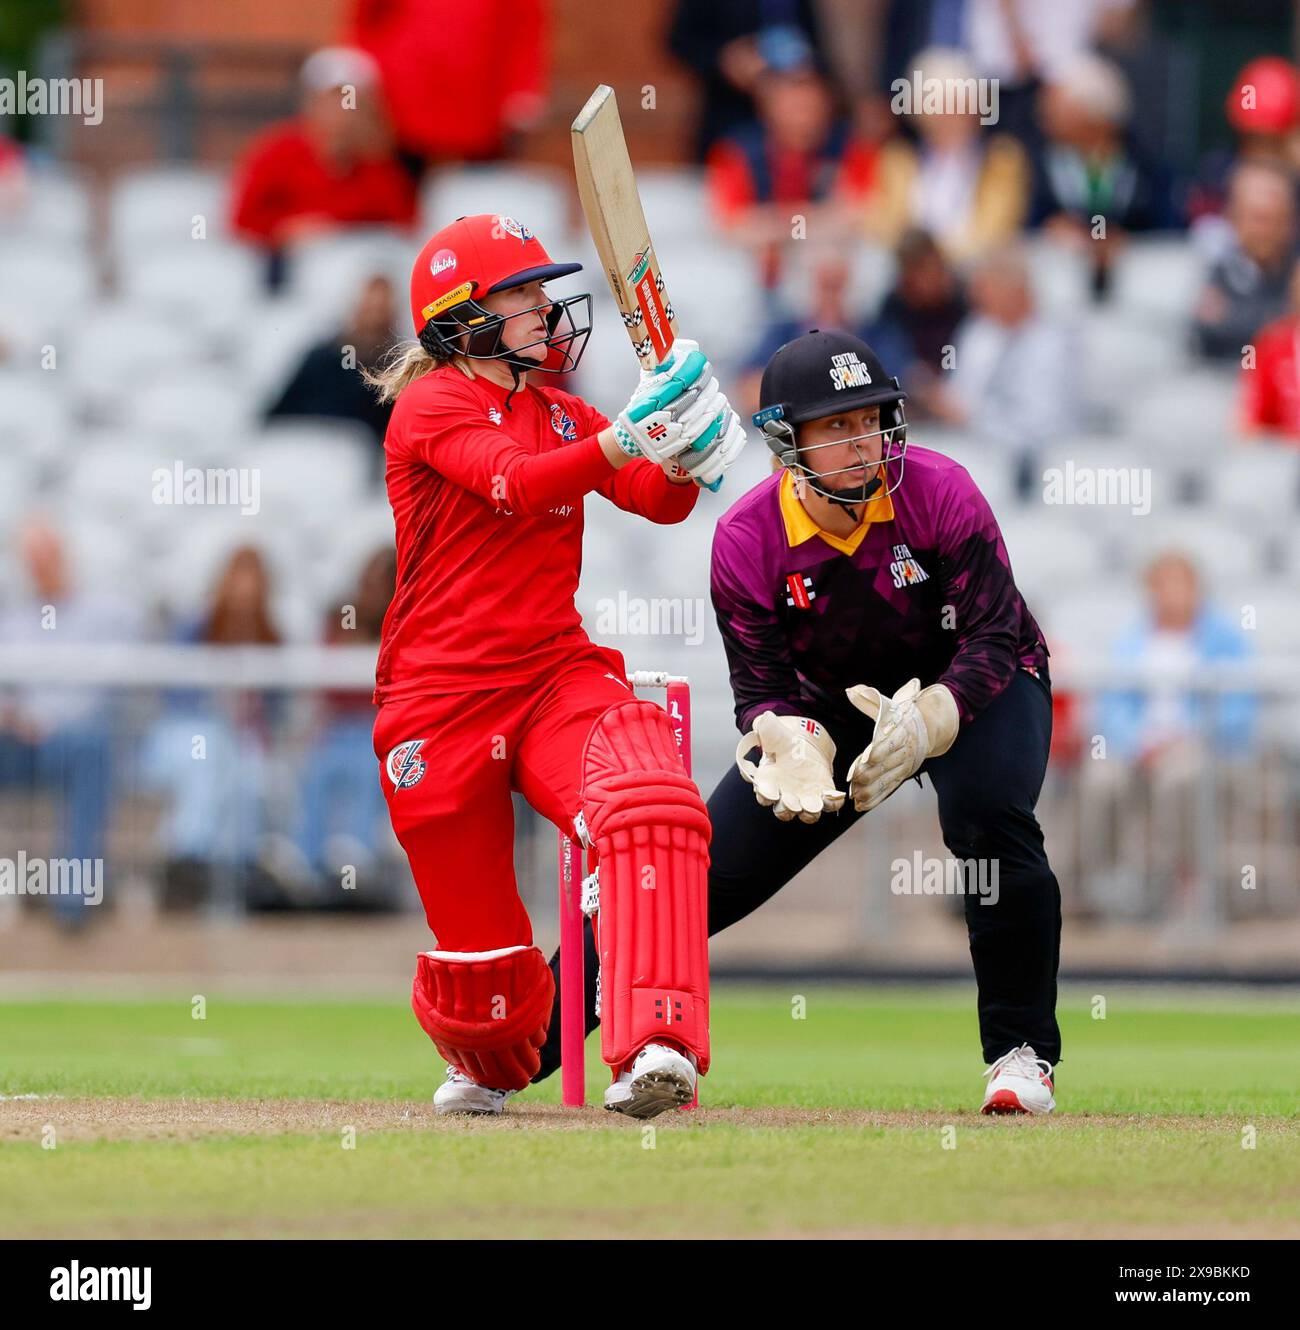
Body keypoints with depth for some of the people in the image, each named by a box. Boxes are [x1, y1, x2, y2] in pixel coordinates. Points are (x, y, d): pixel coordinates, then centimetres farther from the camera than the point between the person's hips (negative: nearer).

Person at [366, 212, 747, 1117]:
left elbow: (661, 500, 3)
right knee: (478, 942, 3)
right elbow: (517, 483, -24)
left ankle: (653, 1051, -38)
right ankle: (487, 1068, 39)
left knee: (654, 804, -29)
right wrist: (628, 437, -38)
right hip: (442, 696, -4)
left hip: (558, 675, 4)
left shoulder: (562, 416, 15)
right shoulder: (432, 405, -5)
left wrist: (684, 456, -20)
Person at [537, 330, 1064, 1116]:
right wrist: (796, 750, -39)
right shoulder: (747, 539, -19)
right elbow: (763, 690, -15)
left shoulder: (940, 494, -25)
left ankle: (1023, 1053, -17)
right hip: (837, 703, 2)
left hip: (975, 689, -2)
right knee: (708, 870, -3)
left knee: (988, 816, -35)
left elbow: (993, 640, -25)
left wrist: (924, 723, -43)